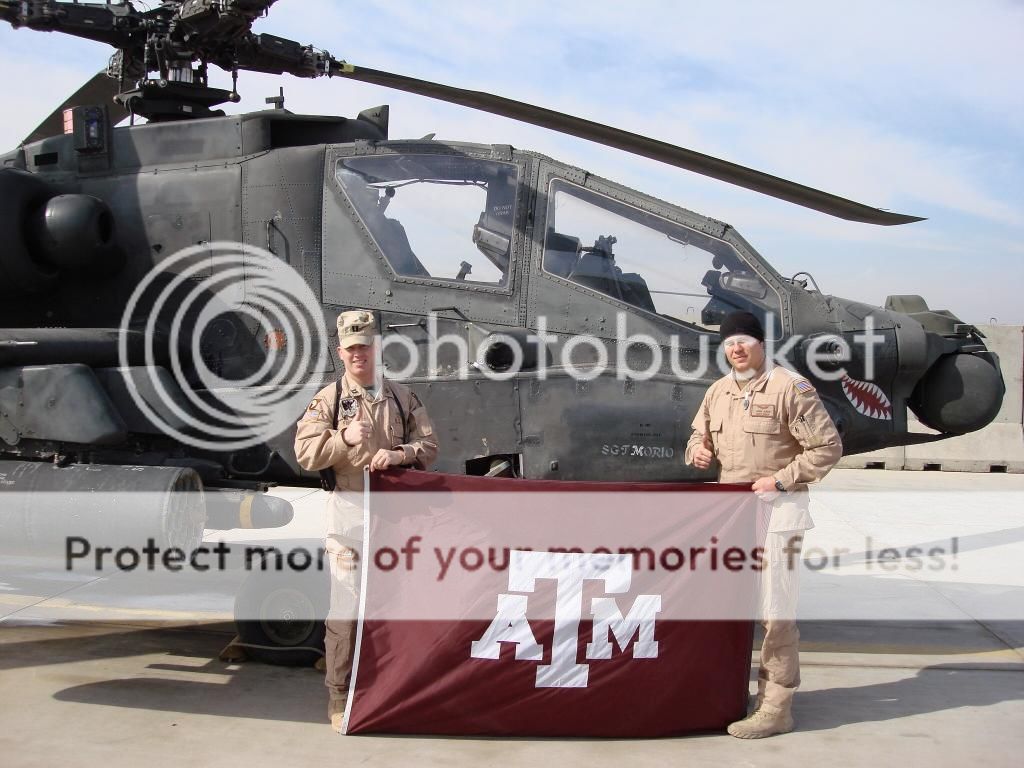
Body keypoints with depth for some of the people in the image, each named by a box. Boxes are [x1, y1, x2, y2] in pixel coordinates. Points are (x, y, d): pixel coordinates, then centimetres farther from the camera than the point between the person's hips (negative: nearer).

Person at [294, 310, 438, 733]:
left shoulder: (401, 397, 9)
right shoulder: (328, 399, 2)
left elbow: (429, 445, 6)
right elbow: (305, 453, -6)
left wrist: (399, 453, -14)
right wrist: (343, 438, -21)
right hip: (348, 508, -3)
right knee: (345, 607, -2)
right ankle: (339, 698, 7)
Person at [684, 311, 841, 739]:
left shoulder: (789, 388, -12)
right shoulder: (719, 391, 11)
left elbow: (828, 447, -13)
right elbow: (699, 434, 22)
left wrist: (780, 480, -18)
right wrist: (697, 450, -2)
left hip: (775, 508, -8)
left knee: (775, 609, -5)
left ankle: (776, 707, 3)